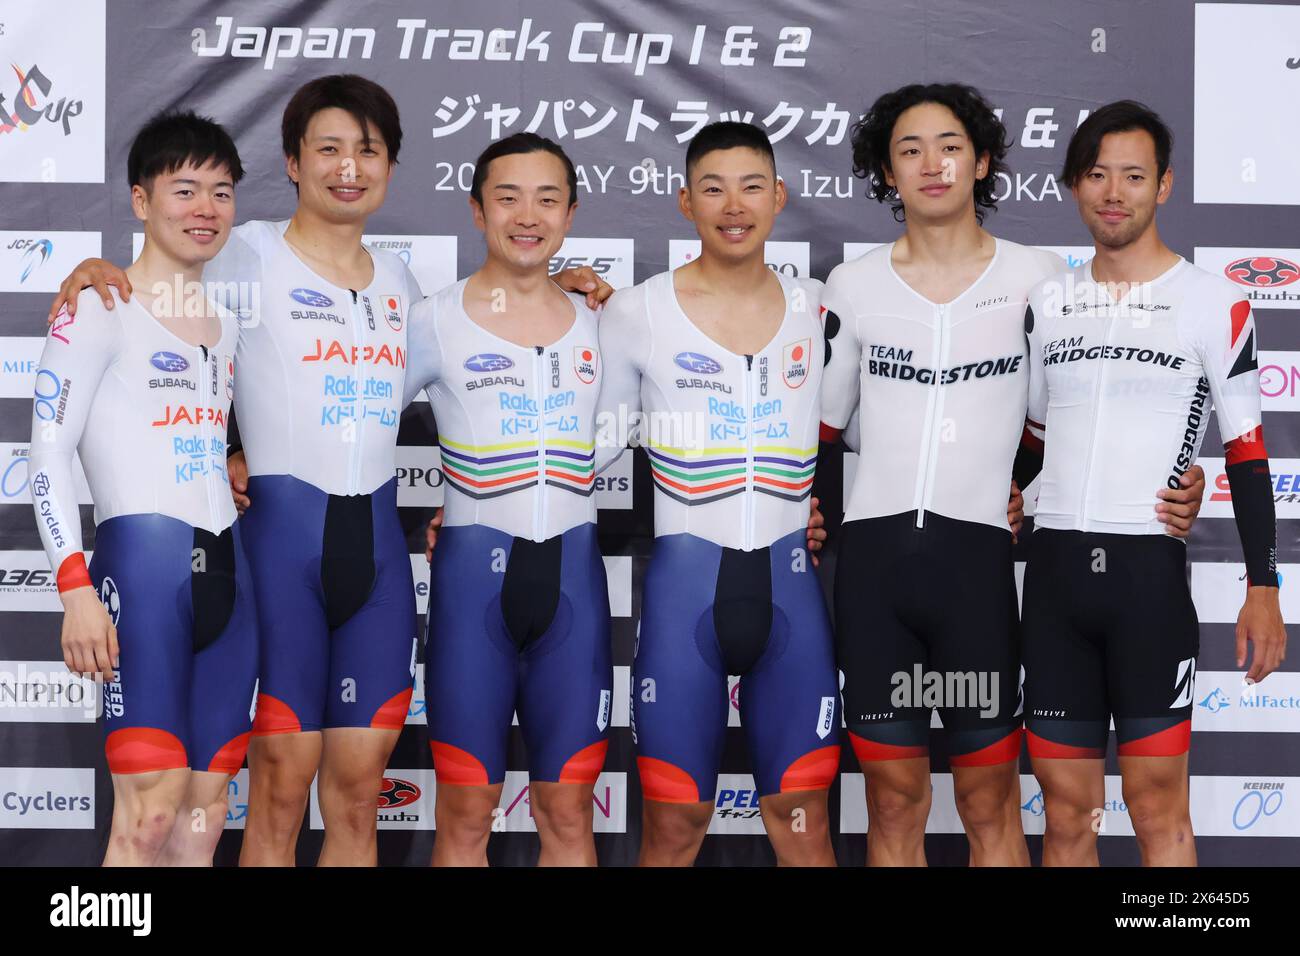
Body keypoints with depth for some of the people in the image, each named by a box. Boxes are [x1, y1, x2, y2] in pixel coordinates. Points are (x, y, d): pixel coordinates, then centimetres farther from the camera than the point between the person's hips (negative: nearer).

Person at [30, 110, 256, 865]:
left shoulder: (227, 324, 19)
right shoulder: (101, 307, -2)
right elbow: (48, 451, -8)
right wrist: (77, 589, -17)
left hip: (227, 570, 7)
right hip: (144, 560, -7)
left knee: (204, 816, 5)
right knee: (151, 811, -14)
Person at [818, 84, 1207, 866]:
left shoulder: (1039, 278, 3)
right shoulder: (854, 286, 8)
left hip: (981, 553, -2)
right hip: (872, 553, 2)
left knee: (990, 805, 3)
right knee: (894, 802, 8)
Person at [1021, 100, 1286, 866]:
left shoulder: (1215, 305, -1)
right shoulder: (1045, 303, 12)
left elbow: (1247, 455, -1)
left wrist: (1264, 588, -7)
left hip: (1150, 571, -4)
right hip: (1054, 570, 4)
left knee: (1157, 805, -3)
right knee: (1067, 807, 7)